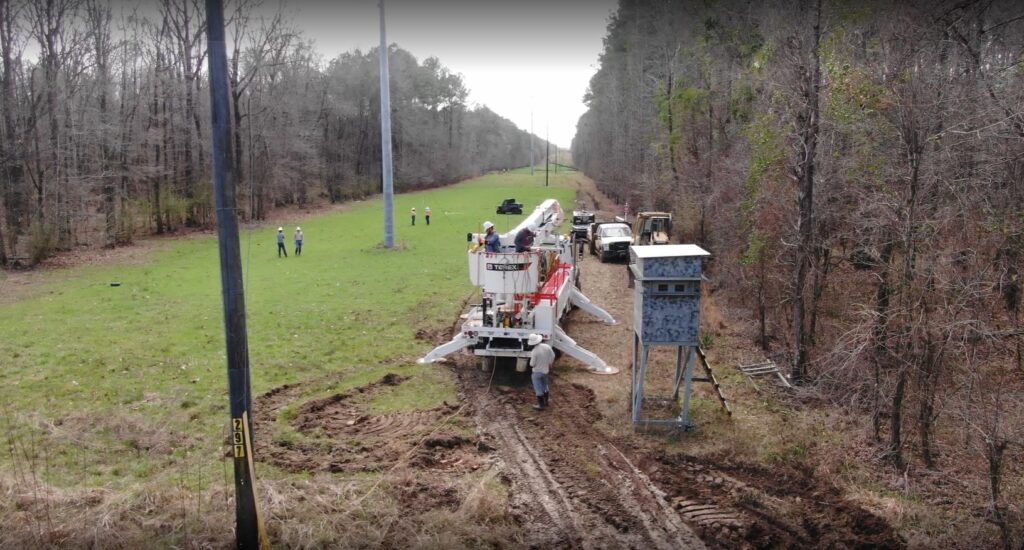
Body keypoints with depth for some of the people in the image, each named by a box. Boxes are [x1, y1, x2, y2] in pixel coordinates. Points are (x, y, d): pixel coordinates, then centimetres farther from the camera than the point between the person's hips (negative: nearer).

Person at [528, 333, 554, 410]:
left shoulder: (534, 351, -27)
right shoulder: (547, 346, -11)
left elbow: (532, 364, -20)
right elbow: (552, 356, 1)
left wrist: (531, 358, 1)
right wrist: (549, 365, 16)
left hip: (537, 372, -6)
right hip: (545, 370, 6)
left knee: (538, 389, 7)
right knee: (545, 386, 25)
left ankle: (541, 405, 15)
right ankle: (545, 402, 40)